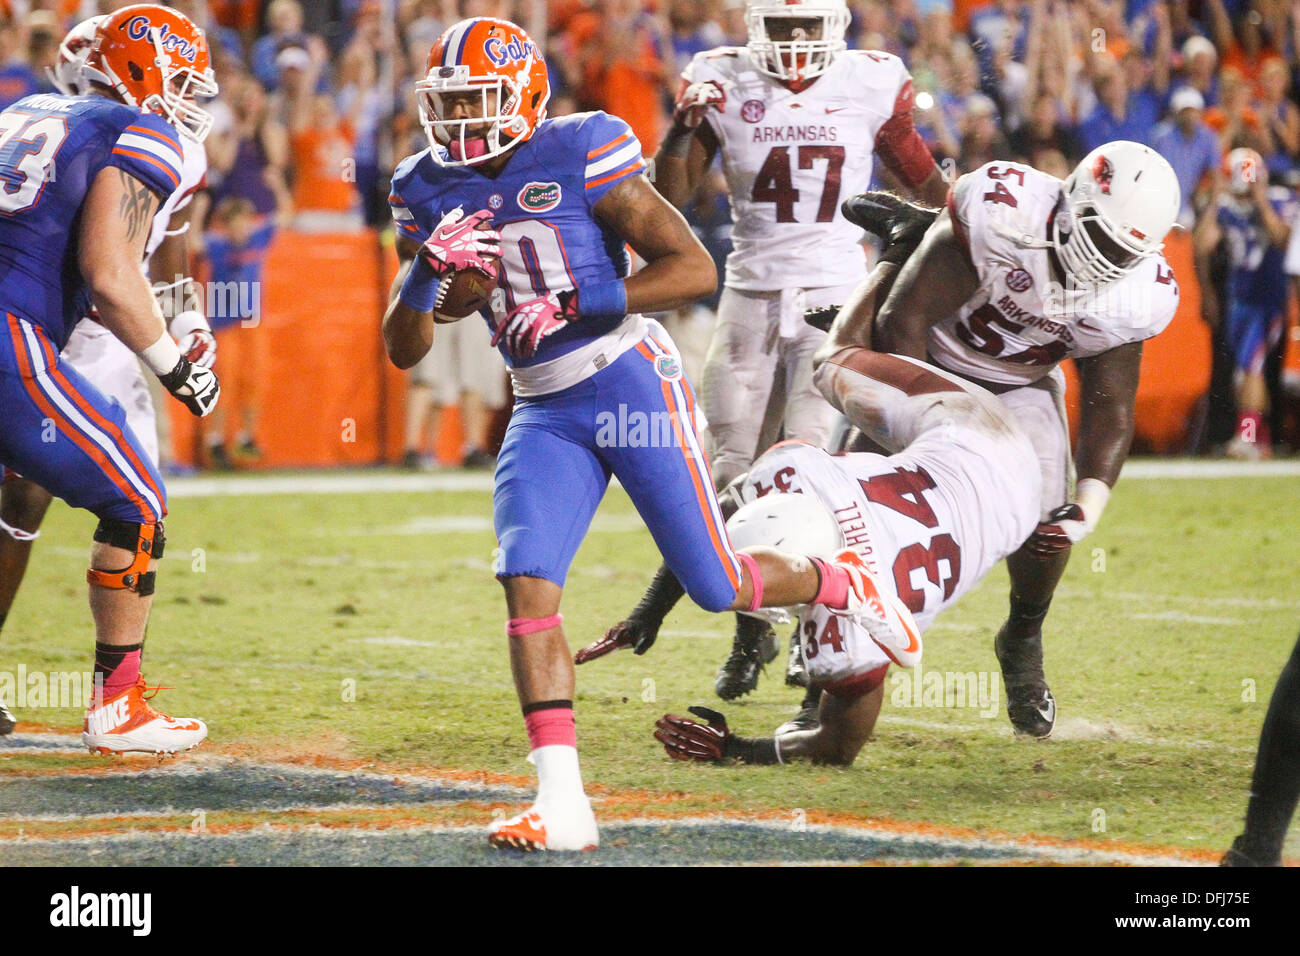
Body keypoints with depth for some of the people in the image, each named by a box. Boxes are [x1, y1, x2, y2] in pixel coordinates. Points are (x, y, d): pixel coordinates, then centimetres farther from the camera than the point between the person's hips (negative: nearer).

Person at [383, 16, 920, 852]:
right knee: (527, 584, -14)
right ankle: (563, 802, -16)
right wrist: (430, 270, -15)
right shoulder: (431, 194, 5)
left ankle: (843, 585, 34)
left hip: (630, 382, -5)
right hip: (545, 413, 5)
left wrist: (572, 304, -22)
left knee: (715, 586, 1)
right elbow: (404, 350, 5)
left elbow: (697, 268, -15)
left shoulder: (580, 159, -12)